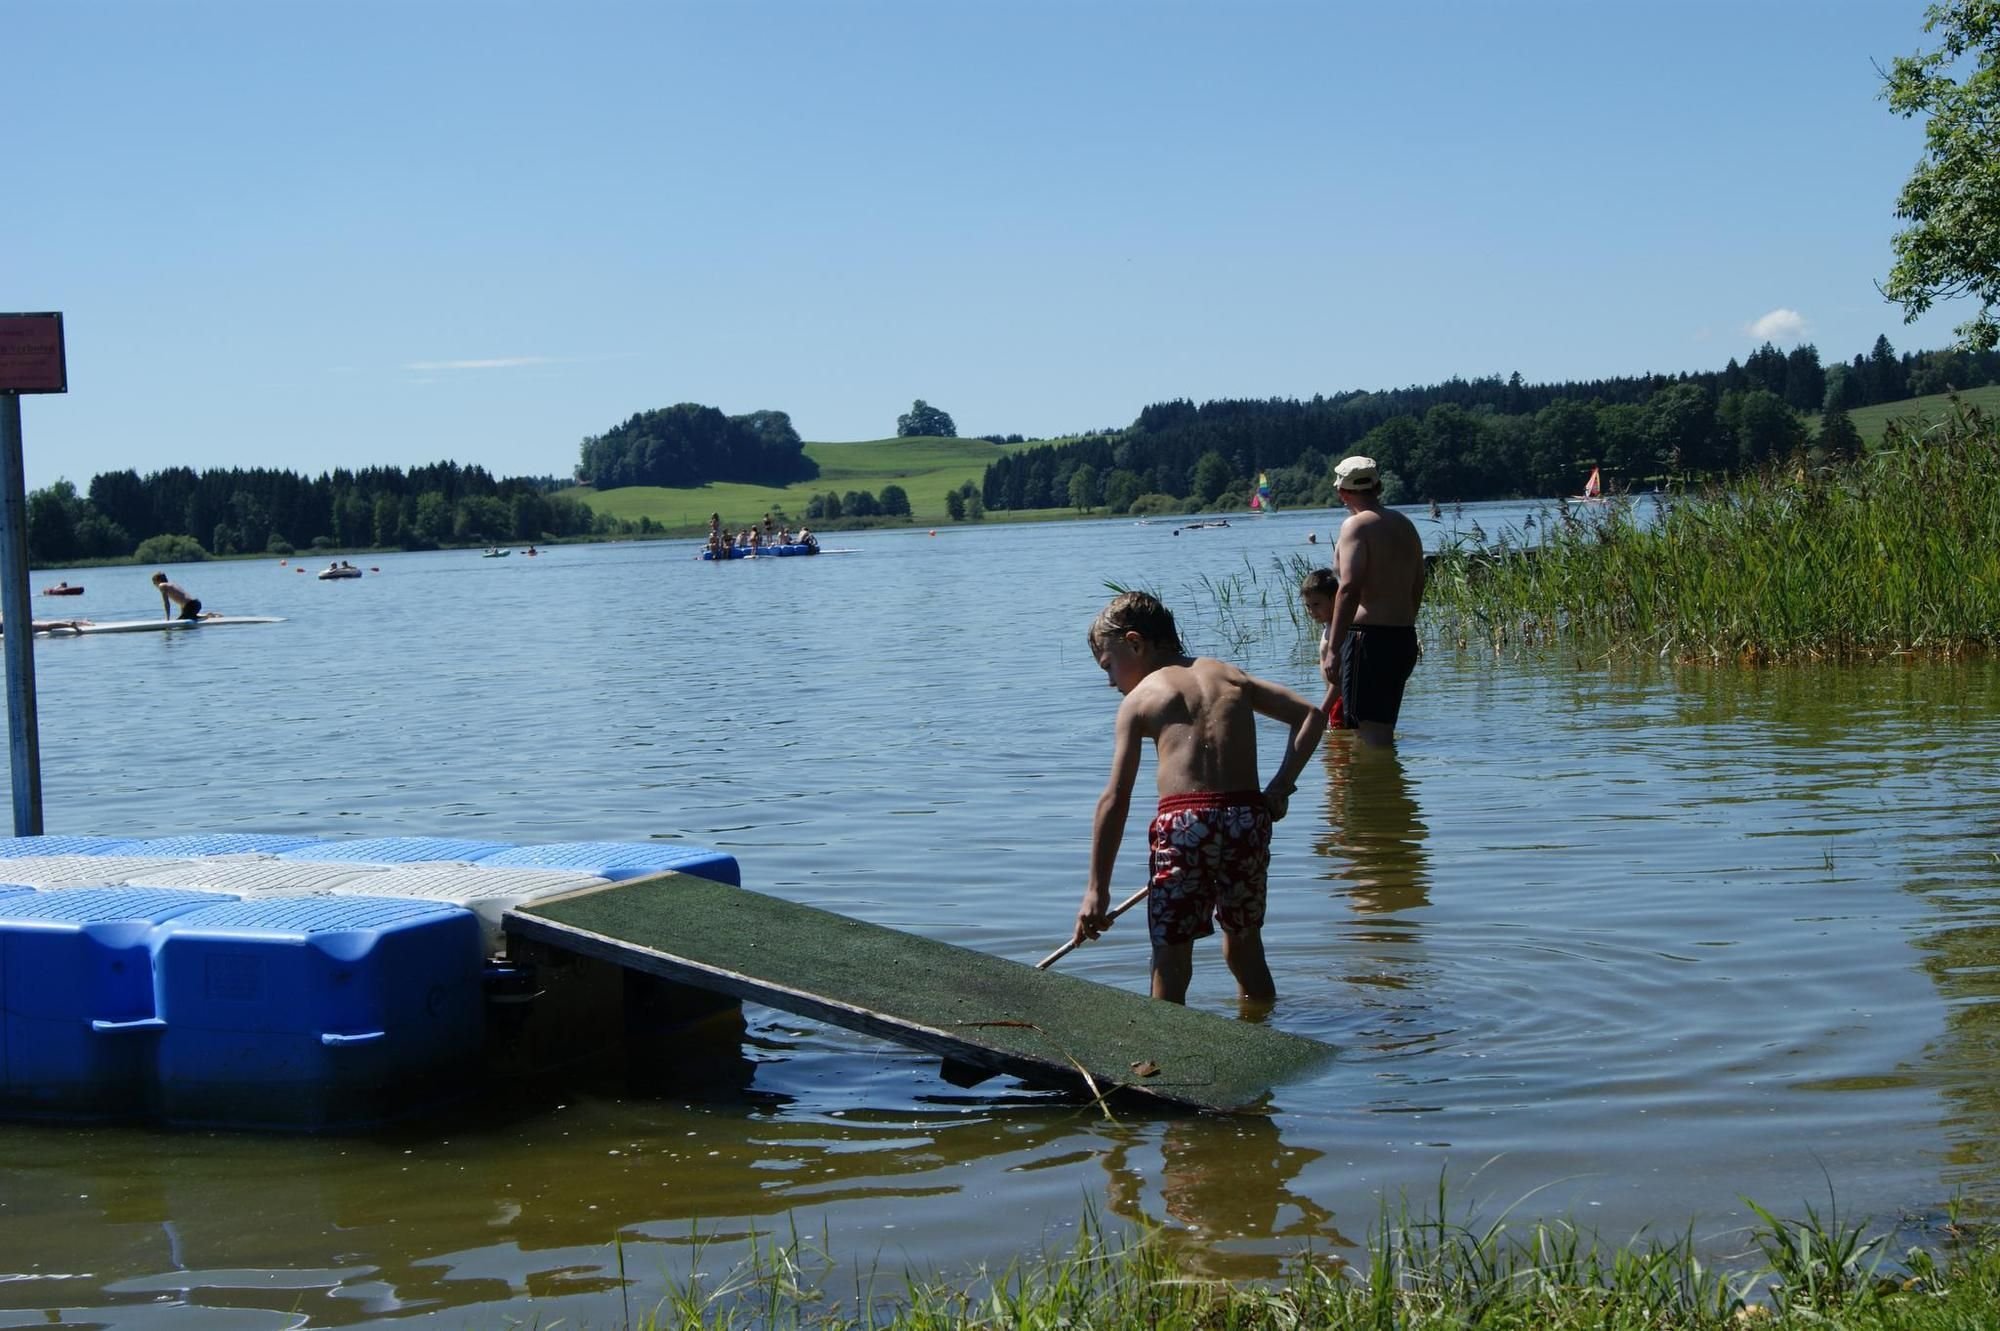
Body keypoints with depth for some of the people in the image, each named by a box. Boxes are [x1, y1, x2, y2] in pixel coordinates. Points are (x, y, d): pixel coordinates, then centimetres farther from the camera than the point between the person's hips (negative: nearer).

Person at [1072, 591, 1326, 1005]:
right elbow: (1310, 715, 14)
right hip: (1248, 817, 4)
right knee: (1246, 951, 23)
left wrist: (1098, 889, 3)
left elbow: (1115, 800, 1)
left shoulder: (1140, 698, 6)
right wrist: (1280, 788, 14)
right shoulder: (1229, 675, 18)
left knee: (1171, 965, 3)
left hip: (1182, 823, -4)